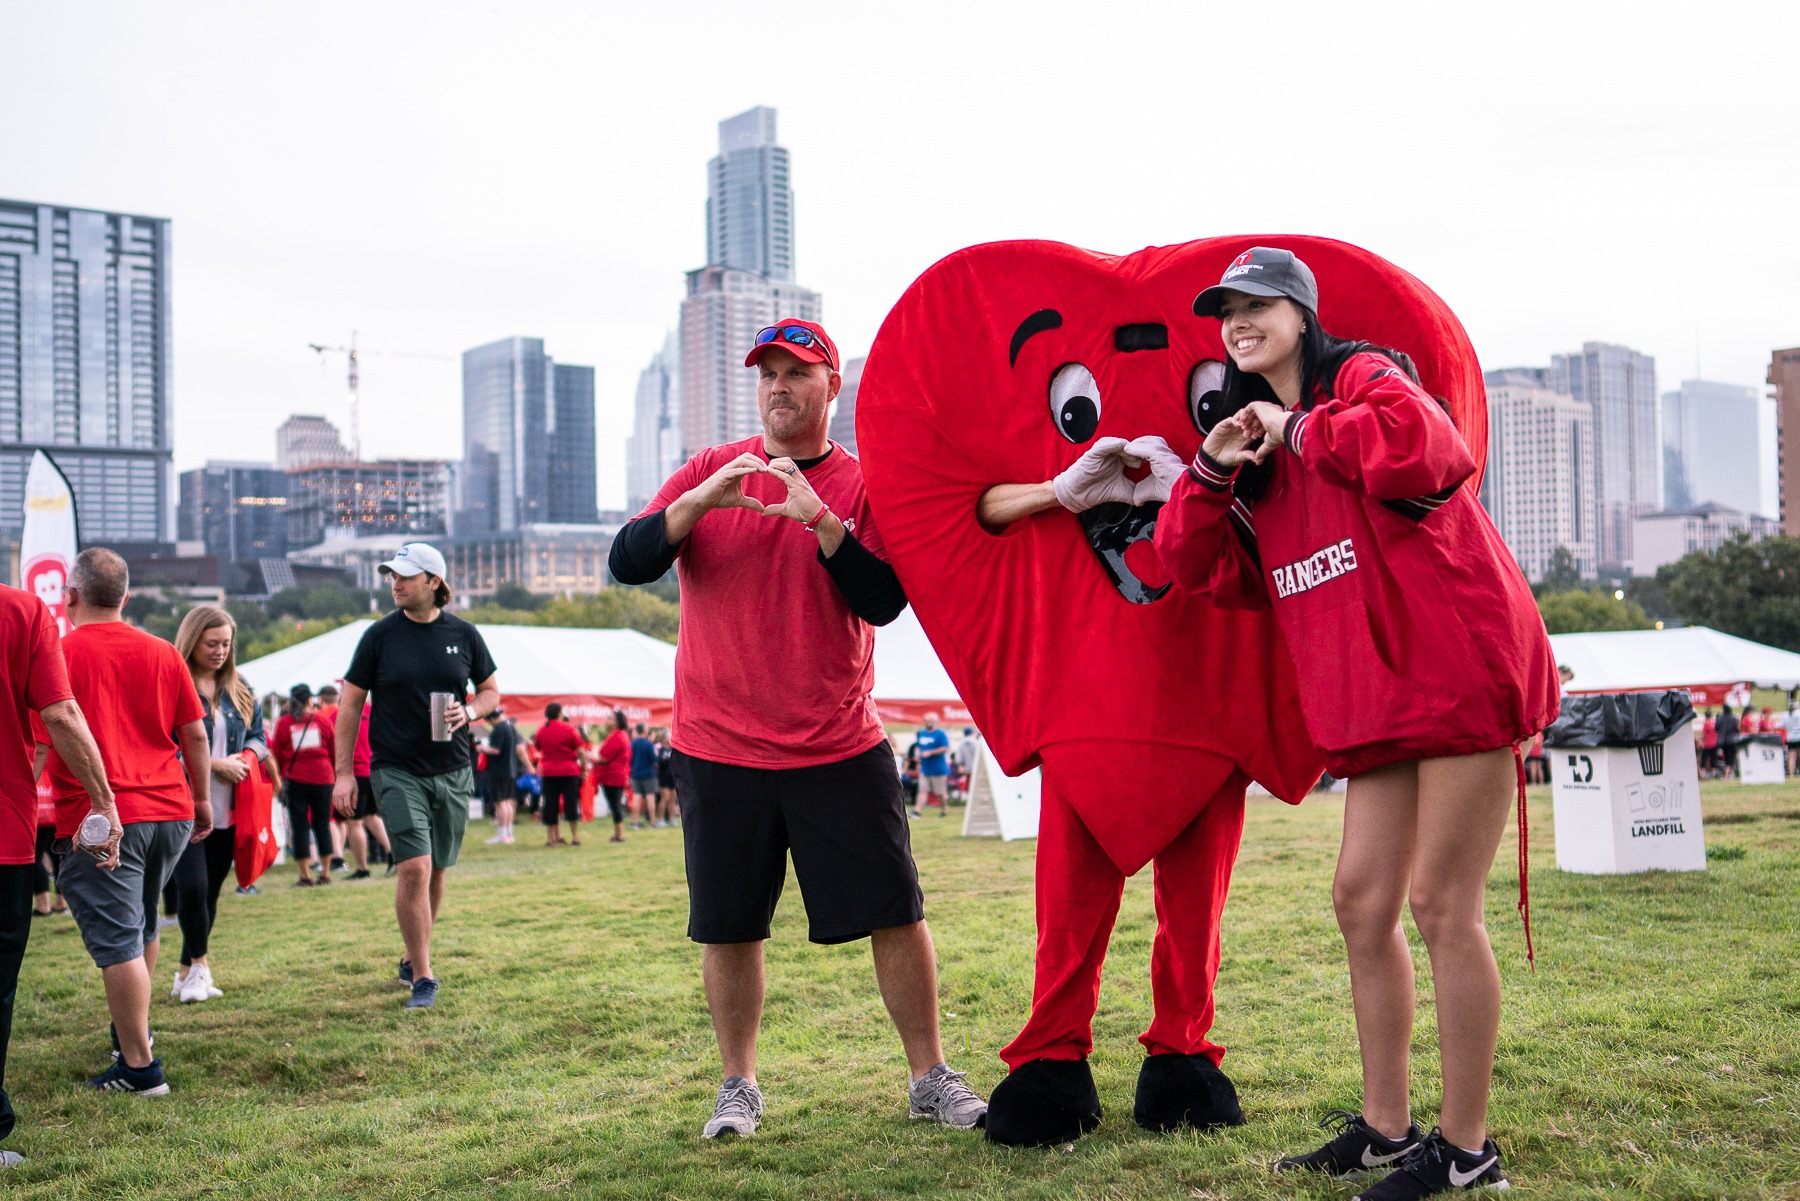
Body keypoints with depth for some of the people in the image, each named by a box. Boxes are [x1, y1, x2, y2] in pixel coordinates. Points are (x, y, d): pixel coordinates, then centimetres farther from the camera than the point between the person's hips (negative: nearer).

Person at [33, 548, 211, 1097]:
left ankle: (138, 1066, -1)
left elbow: (43, 740, -9)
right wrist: (202, 797, 21)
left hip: (96, 819, -6)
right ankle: (133, 1029, 38)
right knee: (142, 927, 24)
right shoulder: (164, 654, 7)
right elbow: (195, 733, 10)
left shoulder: (59, 654, -6)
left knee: (117, 941, -2)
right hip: (171, 812, 6)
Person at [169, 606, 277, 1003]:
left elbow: (258, 737, 19)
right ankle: (199, 964, 7)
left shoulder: (239, 690, 13)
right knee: (192, 886, -15)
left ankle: (186, 973, 22)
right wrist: (215, 764, -14)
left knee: (211, 892, 9)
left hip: (228, 810, 6)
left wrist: (246, 757, -4)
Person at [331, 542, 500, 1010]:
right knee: (413, 868, -15)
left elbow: (492, 691, 14)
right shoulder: (380, 635, -2)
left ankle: (412, 958, 30)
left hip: (452, 773, 3)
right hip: (397, 772, -3)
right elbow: (350, 704, 2)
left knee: (436, 872, 11)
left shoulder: (463, 634, 3)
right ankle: (422, 977, -7)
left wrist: (470, 712, -9)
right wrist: (344, 773, -3)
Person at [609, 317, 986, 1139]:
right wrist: (702, 501, -21)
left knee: (897, 913, -1)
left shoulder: (865, 486, 2)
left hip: (841, 751, -1)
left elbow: (884, 602, -10)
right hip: (718, 750, 1)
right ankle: (738, 1088, 22)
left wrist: (823, 521, -22)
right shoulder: (710, 470, 5)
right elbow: (628, 563, -6)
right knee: (729, 928, 6)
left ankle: (931, 1079, 12)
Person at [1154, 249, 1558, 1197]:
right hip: (1376, 693, 8)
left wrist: (1303, 432, -17)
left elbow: (1430, 449, -28)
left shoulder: (1363, 377, -6)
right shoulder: (1259, 437, 18)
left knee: (1440, 902, -6)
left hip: (1458, 667, -8)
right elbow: (1199, 566, 13)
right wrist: (1212, 471, -3)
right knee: (1361, 898, 8)